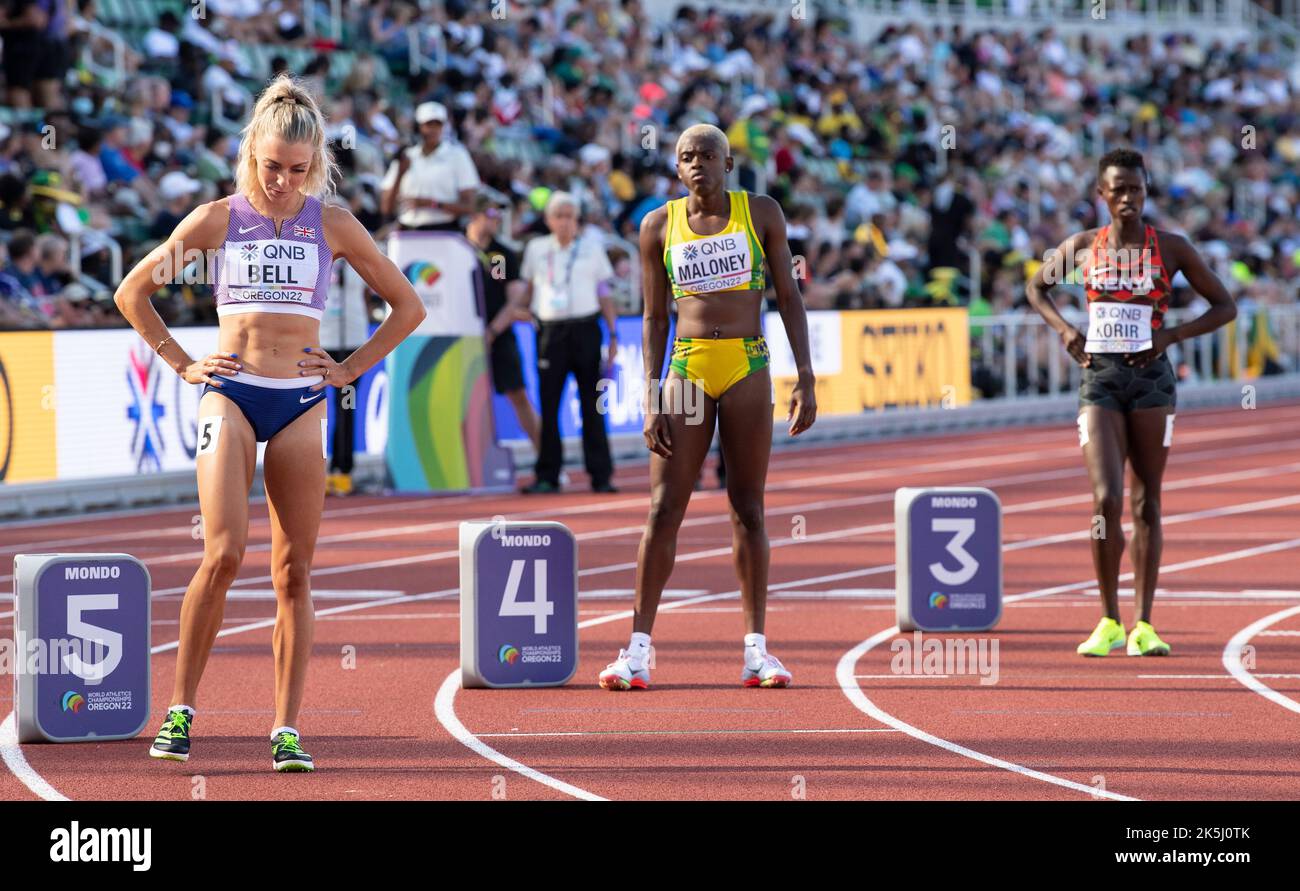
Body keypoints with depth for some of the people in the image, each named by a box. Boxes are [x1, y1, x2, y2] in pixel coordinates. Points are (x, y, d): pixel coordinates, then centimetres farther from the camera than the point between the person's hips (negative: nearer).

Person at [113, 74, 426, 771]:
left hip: (300, 406, 2)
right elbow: (132, 292, 12)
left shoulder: (332, 226, 6)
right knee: (224, 554, -17)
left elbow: (407, 306, 14)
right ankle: (181, 707, -5)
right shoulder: (216, 220, 3)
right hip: (230, 397, -2)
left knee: (293, 572, -1)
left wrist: (350, 369, 7)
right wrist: (180, 363, 7)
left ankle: (287, 730, 2)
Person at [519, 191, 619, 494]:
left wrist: (613, 333, 6)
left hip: (585, 329, 0)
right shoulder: (536, 250, 10)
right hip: (550, 330, 0)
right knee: (548, 404, -2)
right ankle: (547, 476, 3)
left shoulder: (591, 249, 9)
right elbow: (526, 289, 16)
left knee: (592, 405, 0)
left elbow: (605, 294, 11)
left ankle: (601, 475, 2)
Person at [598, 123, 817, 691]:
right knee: (663, 507, -4)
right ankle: (638, 649, -4)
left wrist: (806, 378, -3)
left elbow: (789, 299, 4)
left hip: (748, 369, -1)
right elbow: (654, 318, 8)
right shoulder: (660, 226, 6)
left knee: (748, 507, 3)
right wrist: (651, 398, 1)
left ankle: (756, 649, 6)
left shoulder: (761, 214, 3)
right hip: (687, 370, 1)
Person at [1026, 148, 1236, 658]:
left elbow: (1224, 307, 4)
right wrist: (1064, 330, 3)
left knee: (1146, 505, 4)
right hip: (1100, 379, 0)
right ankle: (1109, 622, 0)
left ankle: (1144, 626, 8)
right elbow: (1037, 288, 21)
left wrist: (1172, 335, -10)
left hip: (1151, 379, 0)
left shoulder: (1171, 248, 0)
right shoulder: (1081, 248, 4)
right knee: (1107, 500, -12)